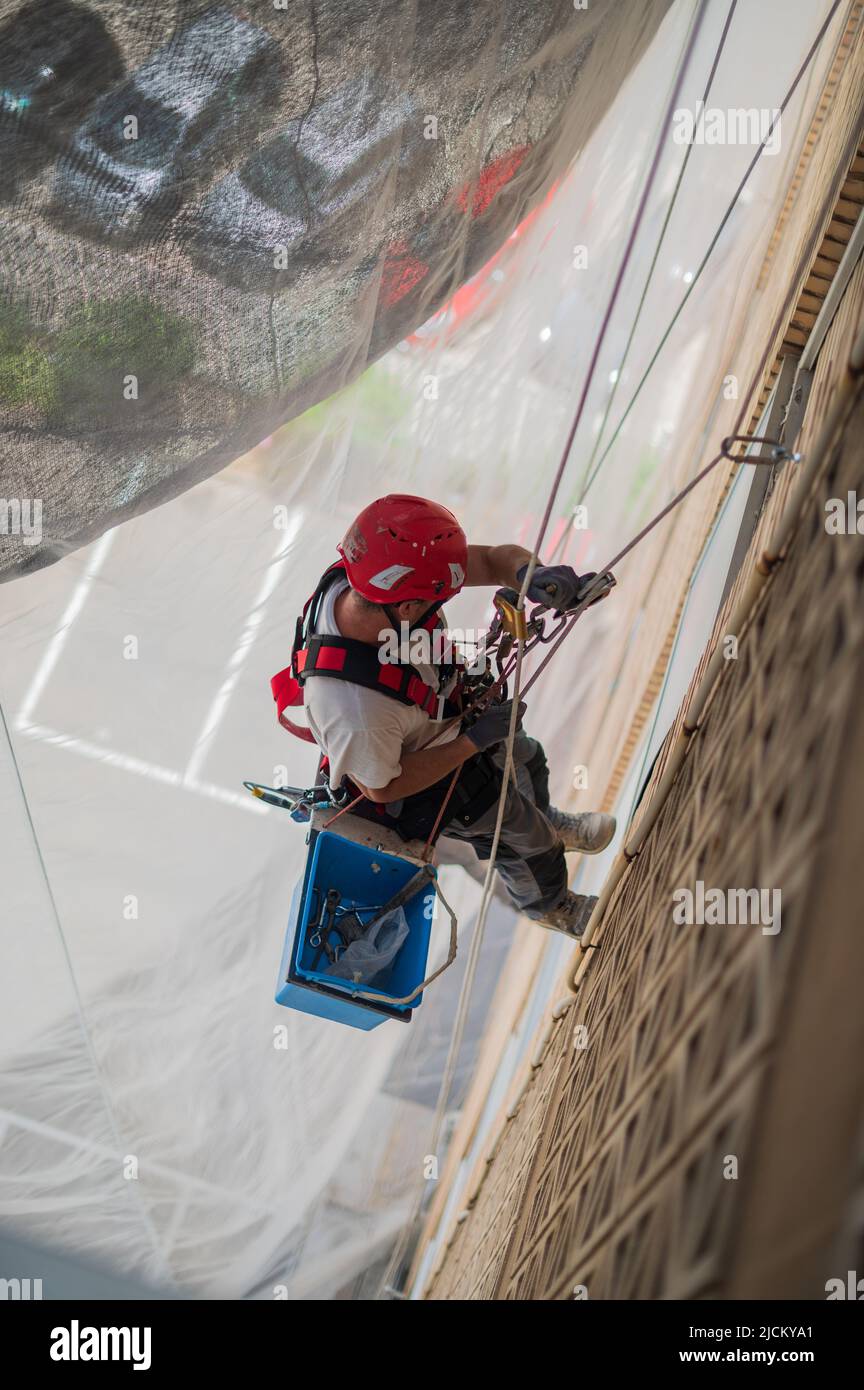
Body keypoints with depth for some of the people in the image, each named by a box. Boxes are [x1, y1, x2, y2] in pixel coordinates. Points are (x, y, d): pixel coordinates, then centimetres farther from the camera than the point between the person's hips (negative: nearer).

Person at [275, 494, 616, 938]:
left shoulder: (379, 573, -32)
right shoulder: (353, 705, -48)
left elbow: (493, 557, -21)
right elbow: (381, 787, -28)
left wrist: (529, 573, -44)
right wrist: (474, 740, -27)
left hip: (445, 716, 6)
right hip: (416, 785, -6)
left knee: (527, 758, 30)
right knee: (522, 838, 16)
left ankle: (547, 823, 67)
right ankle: (549, 906, 52)